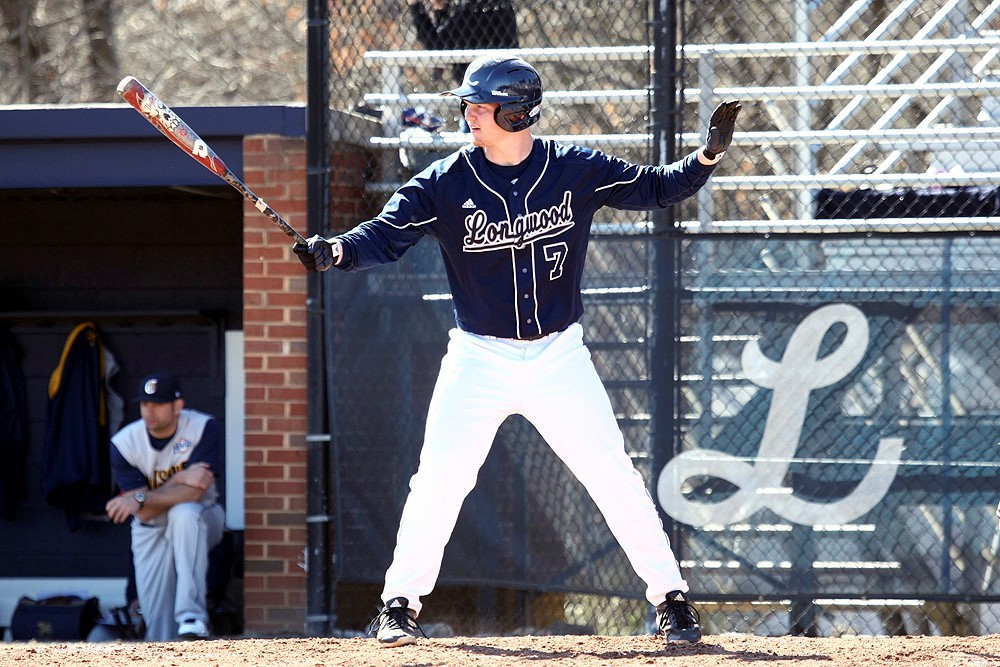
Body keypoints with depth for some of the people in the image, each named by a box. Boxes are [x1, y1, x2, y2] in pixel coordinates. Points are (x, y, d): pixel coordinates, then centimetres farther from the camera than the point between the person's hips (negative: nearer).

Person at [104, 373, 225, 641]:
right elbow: (144, 513, -18)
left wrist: (141, 500, -38)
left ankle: (192, 618, -45)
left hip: (201, 519, -2)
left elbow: (195, 492, -29)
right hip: (151, 531, 2)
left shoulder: (203, 428, -18)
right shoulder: (124, 443, -14)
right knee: (156, 616, -15)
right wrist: (179, 480, -31)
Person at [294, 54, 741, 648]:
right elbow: (385, 235, -15)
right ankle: (401, 604, 9)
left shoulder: (575, 170, -5)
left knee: (614, 476, -3)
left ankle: (671, 598, 8)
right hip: (479, 360, 0)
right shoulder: (446, 184, -8)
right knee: (439, 481, -6)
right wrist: (335, 251, -35)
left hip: (560, 356, 0)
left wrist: (709, 155, -17)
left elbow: (657, 188, 0)